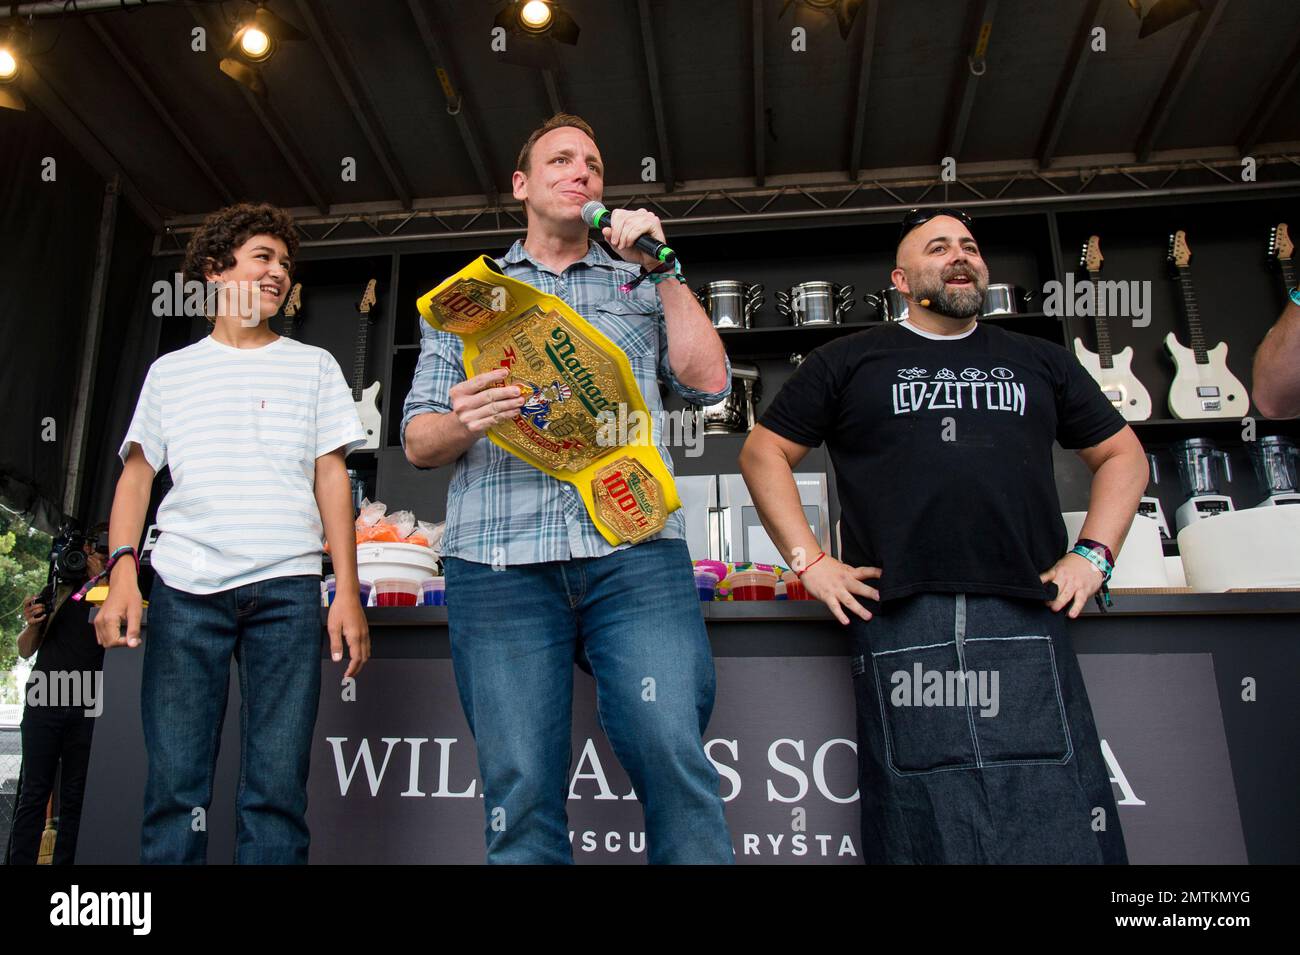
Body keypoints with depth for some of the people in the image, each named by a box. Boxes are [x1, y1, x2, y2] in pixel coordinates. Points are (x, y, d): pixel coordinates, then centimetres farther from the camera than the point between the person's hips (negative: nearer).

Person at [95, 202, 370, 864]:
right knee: (174, 783, -1)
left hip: (285, 586, 0)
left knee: (277, 789, -3)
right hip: (184, 586, 1)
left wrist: (348, 592, 1)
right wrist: (122, 568, -3)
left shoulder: (313, 366, 16)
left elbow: (332, 479, 10)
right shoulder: (171, 370, 18)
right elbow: (136, 473, 14)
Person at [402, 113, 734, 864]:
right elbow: (419, 440, 14)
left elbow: (709, 382, 9)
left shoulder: (641, 286, 25)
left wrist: (663, 270, 8)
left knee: (676, 764, -12)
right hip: (500, 559, 0)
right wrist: (462, 421, -10)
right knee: (522, 791, -2)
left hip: (635, 554, 0)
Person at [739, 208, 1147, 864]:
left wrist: (1093, 554, 10)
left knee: (1063, 832, 0)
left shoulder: (1038, 362, 21)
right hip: (899, 622, -2)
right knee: (923, 831, 2)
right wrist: (807, 560, -1)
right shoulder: (850, 360, 13)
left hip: (1026, 619, 2)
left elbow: (1120, 453, 26)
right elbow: (764, 452, 10)